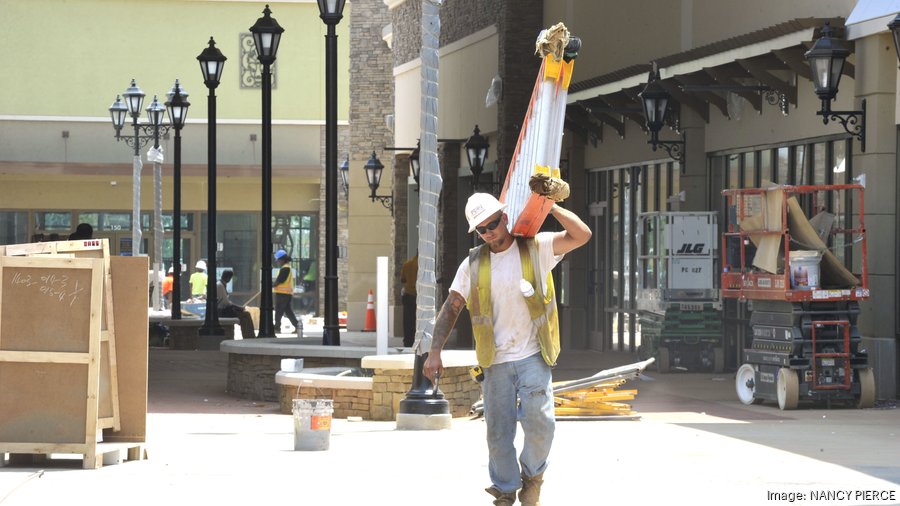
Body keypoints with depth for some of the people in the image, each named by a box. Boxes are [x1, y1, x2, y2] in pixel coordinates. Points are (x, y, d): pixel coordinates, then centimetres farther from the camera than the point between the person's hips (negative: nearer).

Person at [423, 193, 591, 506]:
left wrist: (549, 206, -17)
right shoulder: (473, 264, 4)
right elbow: (451, 308, 5)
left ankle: (532, 476, 14)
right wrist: (435, 351, -4)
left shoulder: (536, 248, -1)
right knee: (498, 433, 4)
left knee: (540, 423, -13)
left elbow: (582, 235, -12)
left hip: (532, 357, -2)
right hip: (494, 362, 2)